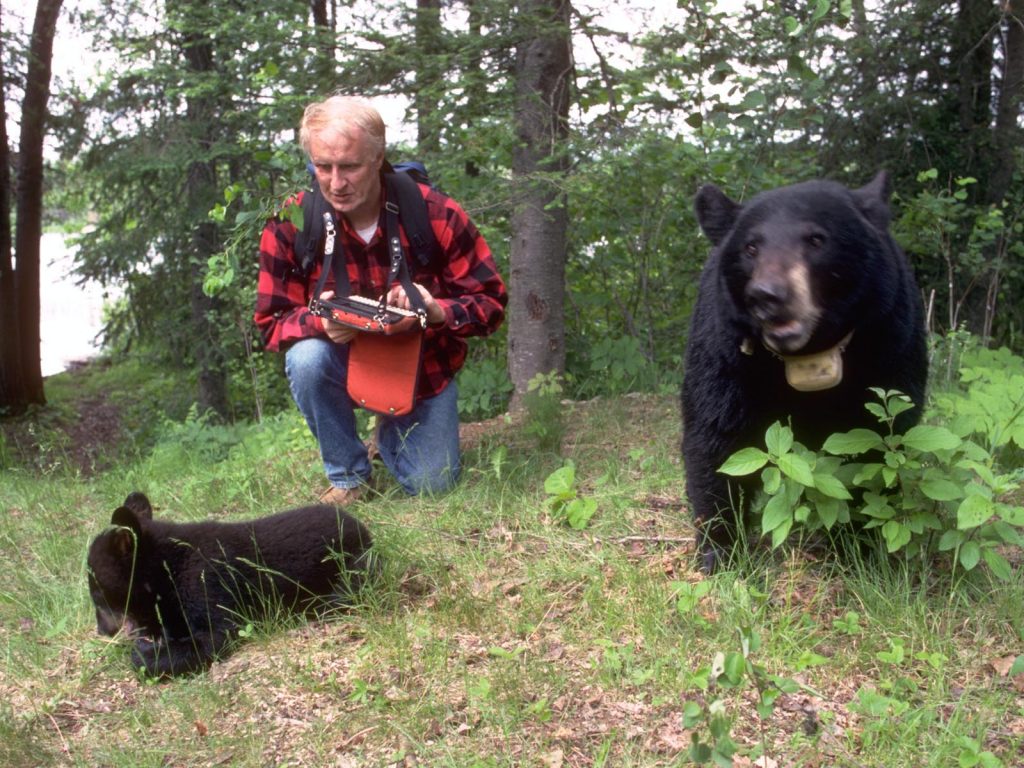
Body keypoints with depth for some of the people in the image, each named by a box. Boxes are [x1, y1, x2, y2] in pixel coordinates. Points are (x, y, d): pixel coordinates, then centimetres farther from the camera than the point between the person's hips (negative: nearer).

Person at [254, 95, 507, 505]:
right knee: (307, 359, -34)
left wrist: (436, 311, -37)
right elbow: (272, 322, -14)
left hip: (423, 368, 1)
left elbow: (490, 302, -15)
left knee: (430, 484, -6)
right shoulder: (289, 225, -18)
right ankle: (347, 476, -8)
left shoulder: (435, 213, -20)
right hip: (345, 363, 0)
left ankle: (391, 431, 31)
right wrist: (319, 321, -37)